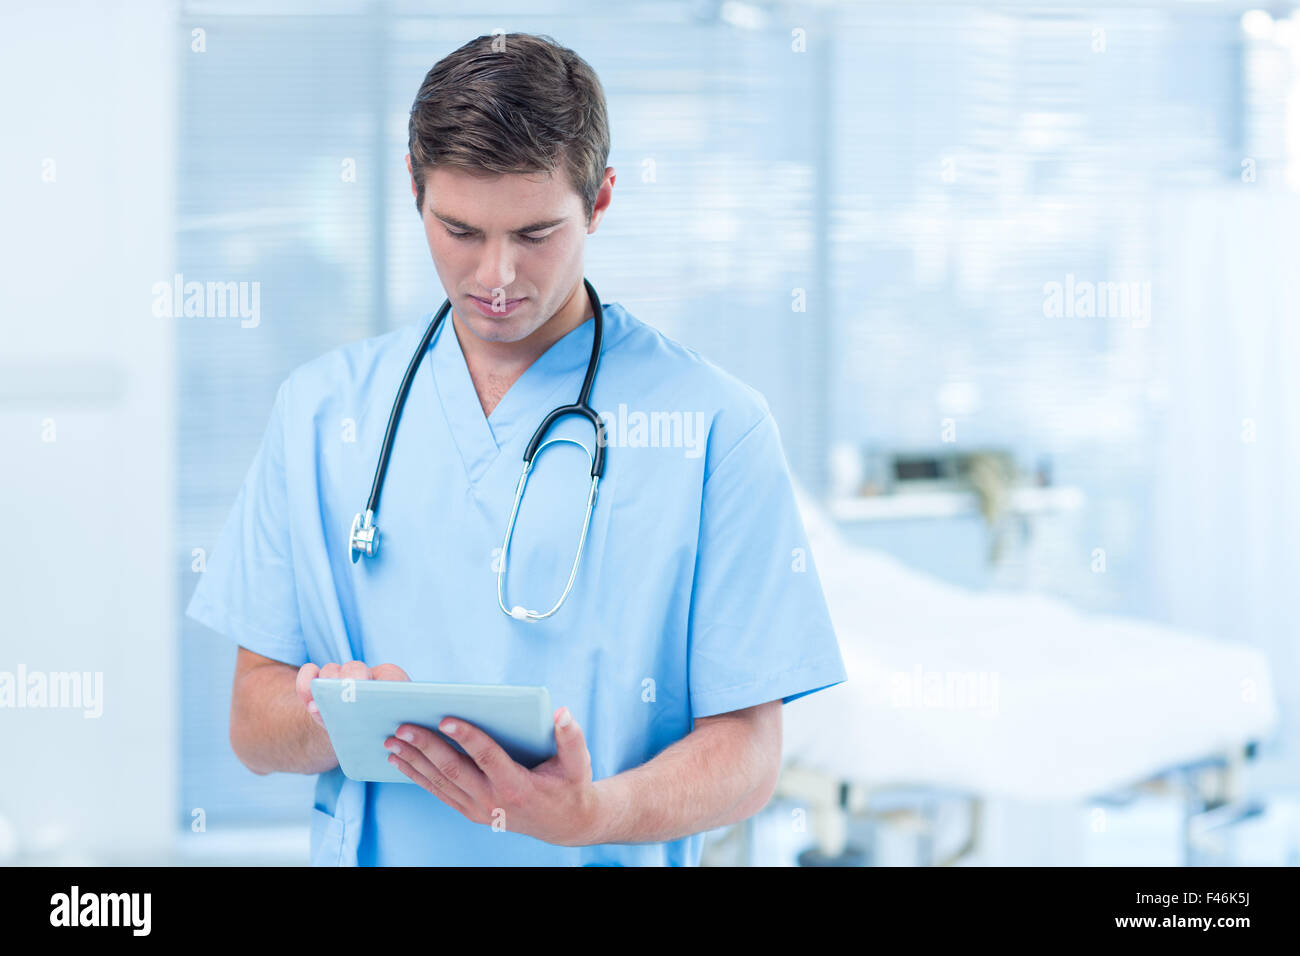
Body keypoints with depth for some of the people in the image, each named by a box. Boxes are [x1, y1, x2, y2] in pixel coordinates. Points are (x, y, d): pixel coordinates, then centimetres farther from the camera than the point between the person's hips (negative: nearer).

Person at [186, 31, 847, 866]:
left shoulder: (717, 427, -1)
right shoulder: (322, 408, 8)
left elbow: (747, 750, -3)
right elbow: (254, 726, 8)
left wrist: (591, 813, -20)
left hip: (609, 858, -3)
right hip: (376, 854, 3)